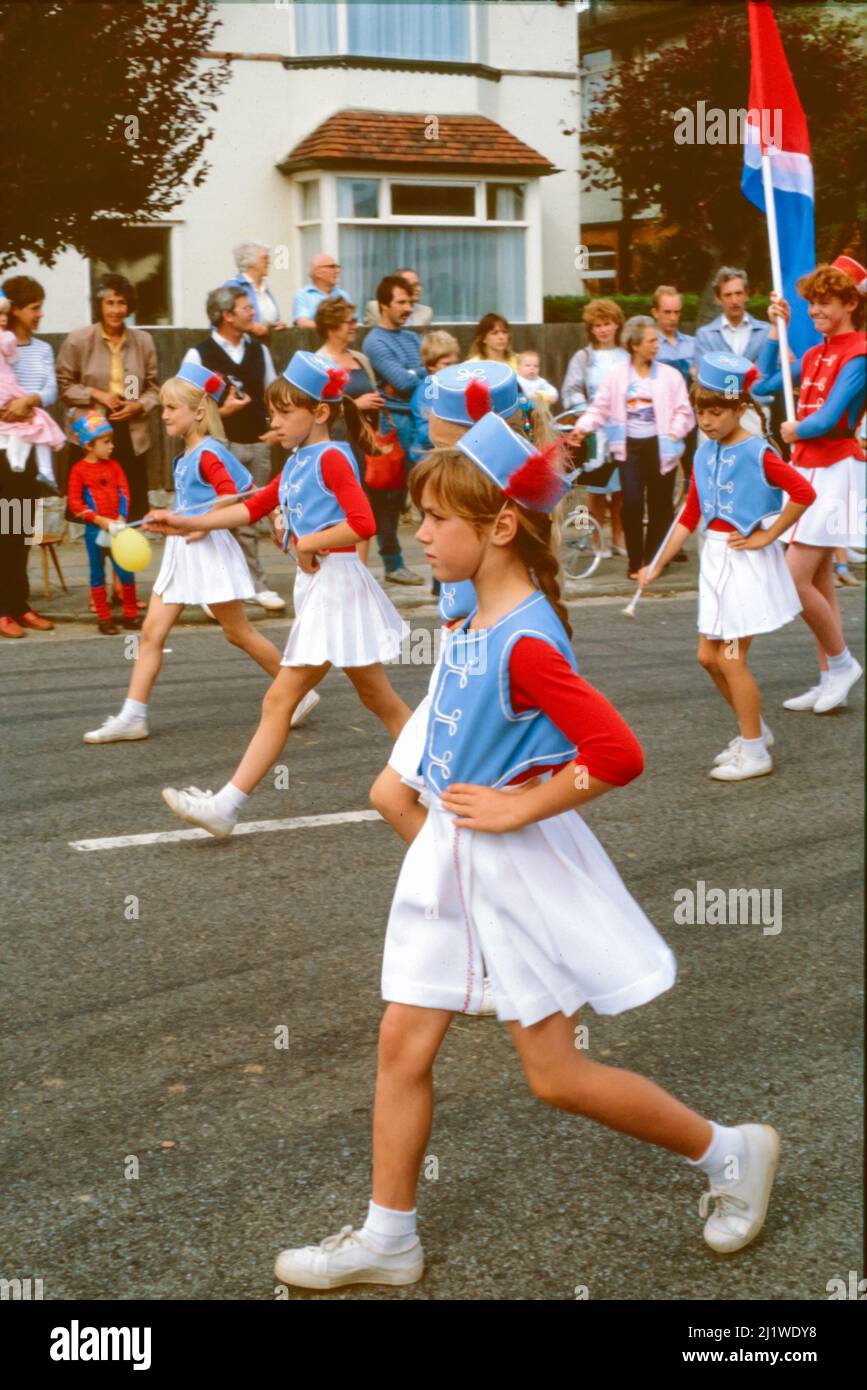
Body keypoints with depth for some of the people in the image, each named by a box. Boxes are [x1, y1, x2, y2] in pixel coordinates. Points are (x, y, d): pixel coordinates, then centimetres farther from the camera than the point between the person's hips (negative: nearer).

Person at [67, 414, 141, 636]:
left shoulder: (113, 465, 5)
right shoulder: (79, 470, -7)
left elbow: (124, 493, 3)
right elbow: (74, 502, -9)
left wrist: (121, 518, -12)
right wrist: (99, 520, -16)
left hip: (116, 527, 3)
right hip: (94, 530, -3)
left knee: (126, 571, 2)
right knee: (97, 574, 7)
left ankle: (131, 615, 14)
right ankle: (103, 618, 14)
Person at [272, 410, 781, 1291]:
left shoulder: (525, 645, -25)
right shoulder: (474, 623, 3)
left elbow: (618, 754, -31)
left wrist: (516, 808, -22)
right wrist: (444, 808, 13)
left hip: (514, 862, -8)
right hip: (448, 855, 8)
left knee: (556, 1075, 3)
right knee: (402, 1046, 10)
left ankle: (730, 1154, 21)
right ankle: (387, 1239, 23)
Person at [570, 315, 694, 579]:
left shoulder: (670, 375, 3)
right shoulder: (617, 374, 5)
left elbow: (683, 411, 2)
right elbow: (600, 407, 4)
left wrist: (673, 434, -13)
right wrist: (582, 427, -10)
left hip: (660, 446, 0)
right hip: (630, 447, 0)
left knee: (659, 505, 4)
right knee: (631, 504, -6)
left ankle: (653, 559, 17)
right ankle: (635, 562, 5)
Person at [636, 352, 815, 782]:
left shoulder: (757, 454, -15)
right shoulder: (704, 456, 7)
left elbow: (804, 493, -23)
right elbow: (690, 515, 12)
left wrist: (767, 536, -16)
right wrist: (657, 566, 10)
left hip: (745, 561, -7)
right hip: (715, 560, 8)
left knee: (731, 658, -5)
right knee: (708, 656, 10)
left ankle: (753, 752, 7)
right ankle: (755, 729, 28)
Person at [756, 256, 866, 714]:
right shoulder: (815, 354, 13)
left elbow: (828, 417, -18)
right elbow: (765, 382, 14)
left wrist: (796, 432, 0)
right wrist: (775, 330, 12)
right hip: (807, 470, 9)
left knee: (796, 578, -14)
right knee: (818, 582, 10)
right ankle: (830, 683, 15)